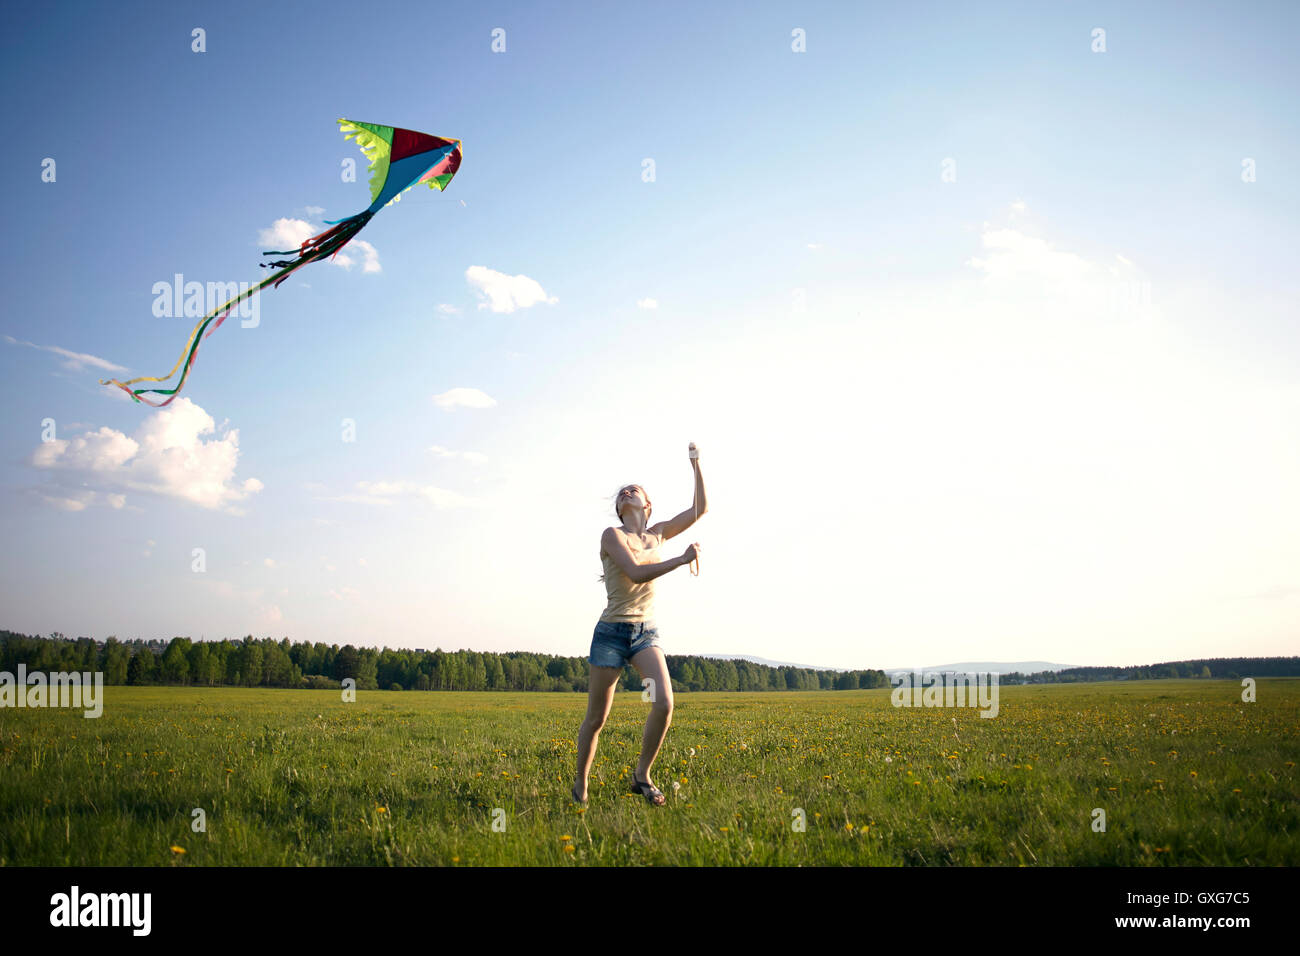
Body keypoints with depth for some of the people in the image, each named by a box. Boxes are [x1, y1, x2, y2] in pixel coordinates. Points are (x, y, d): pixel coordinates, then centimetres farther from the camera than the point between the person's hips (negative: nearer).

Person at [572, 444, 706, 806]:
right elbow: (636, 573, -21)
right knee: (596, 719, 3)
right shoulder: (612, 535, -7)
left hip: (647, 632, 4)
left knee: (664, 702, -19)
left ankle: (641, 775, -1)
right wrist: (682, 559, -25)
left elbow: (700, 509, 6)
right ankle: (580, 784, 25)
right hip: (612, 631, -4)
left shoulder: (656, 534, 9)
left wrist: (696, 466, -1)